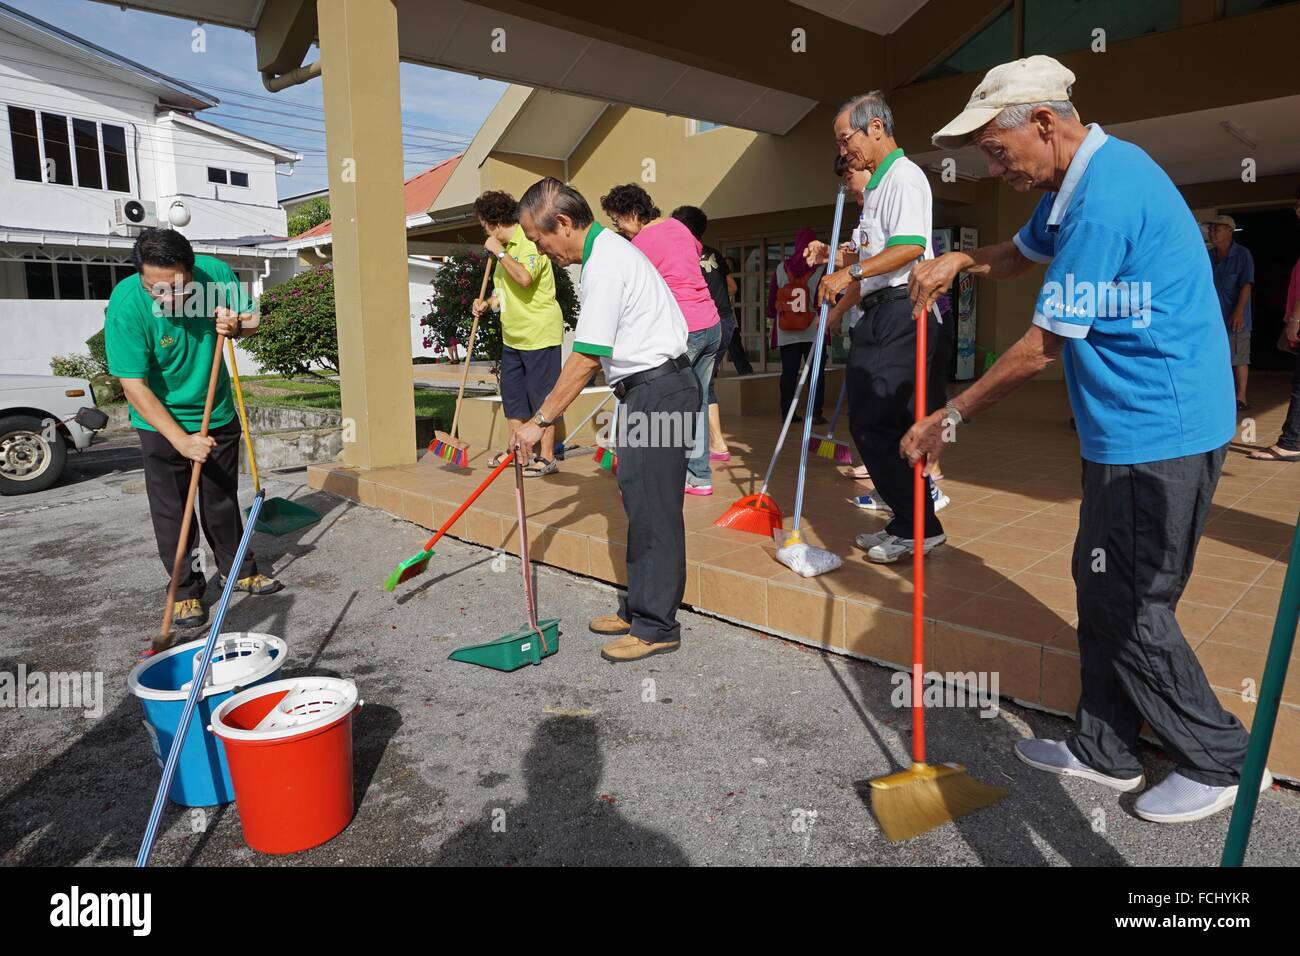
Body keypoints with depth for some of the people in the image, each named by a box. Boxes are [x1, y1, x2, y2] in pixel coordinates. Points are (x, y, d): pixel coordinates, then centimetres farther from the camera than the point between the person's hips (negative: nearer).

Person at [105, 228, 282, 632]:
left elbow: (252, 321, 2)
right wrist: (181, 440, -29)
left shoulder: (216, 274, -18)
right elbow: (134, 386, -24)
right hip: (162, 423, -3)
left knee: (223, 499, 16)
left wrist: (236, 325, -22)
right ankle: (186, 590, 17)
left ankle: (239, 570, 31)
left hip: (218, 415, 3)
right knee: (172, 512, 3)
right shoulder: (125, 306, -26)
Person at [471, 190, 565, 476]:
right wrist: (488, 303, 8)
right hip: (513, 335, 10)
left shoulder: (529, 242, -15)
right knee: (512, 392, 15)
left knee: (541, 394, -3)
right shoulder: (507, 247, 15)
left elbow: (524, 278, -32)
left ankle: (547, 457, 6)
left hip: (539, 333, -10)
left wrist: (499, 252, -20)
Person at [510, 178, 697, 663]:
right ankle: (639, 606, 25)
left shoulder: (606, 263, -18)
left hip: (657, 390, -11)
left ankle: (656, 625, 4)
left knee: (653, 508, -5)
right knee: (639, 502, 14)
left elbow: (585, 360, -20)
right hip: (648, 389, 11)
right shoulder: (606, 250, 16)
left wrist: (539, 421, -14)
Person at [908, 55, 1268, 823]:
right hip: (1135, 428, 10)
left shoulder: (1105, 198, -21)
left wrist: (952, 417, -10)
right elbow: (1025, 253, 28)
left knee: (1132, 608, 1)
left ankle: (1221, 760, 21)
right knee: (1101, 586, 15)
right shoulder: (1080, 180, 11)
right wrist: (959, 261, 7)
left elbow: (1045, 346, -19)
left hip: (1159, 435, -10)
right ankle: (1106, 750, 29)